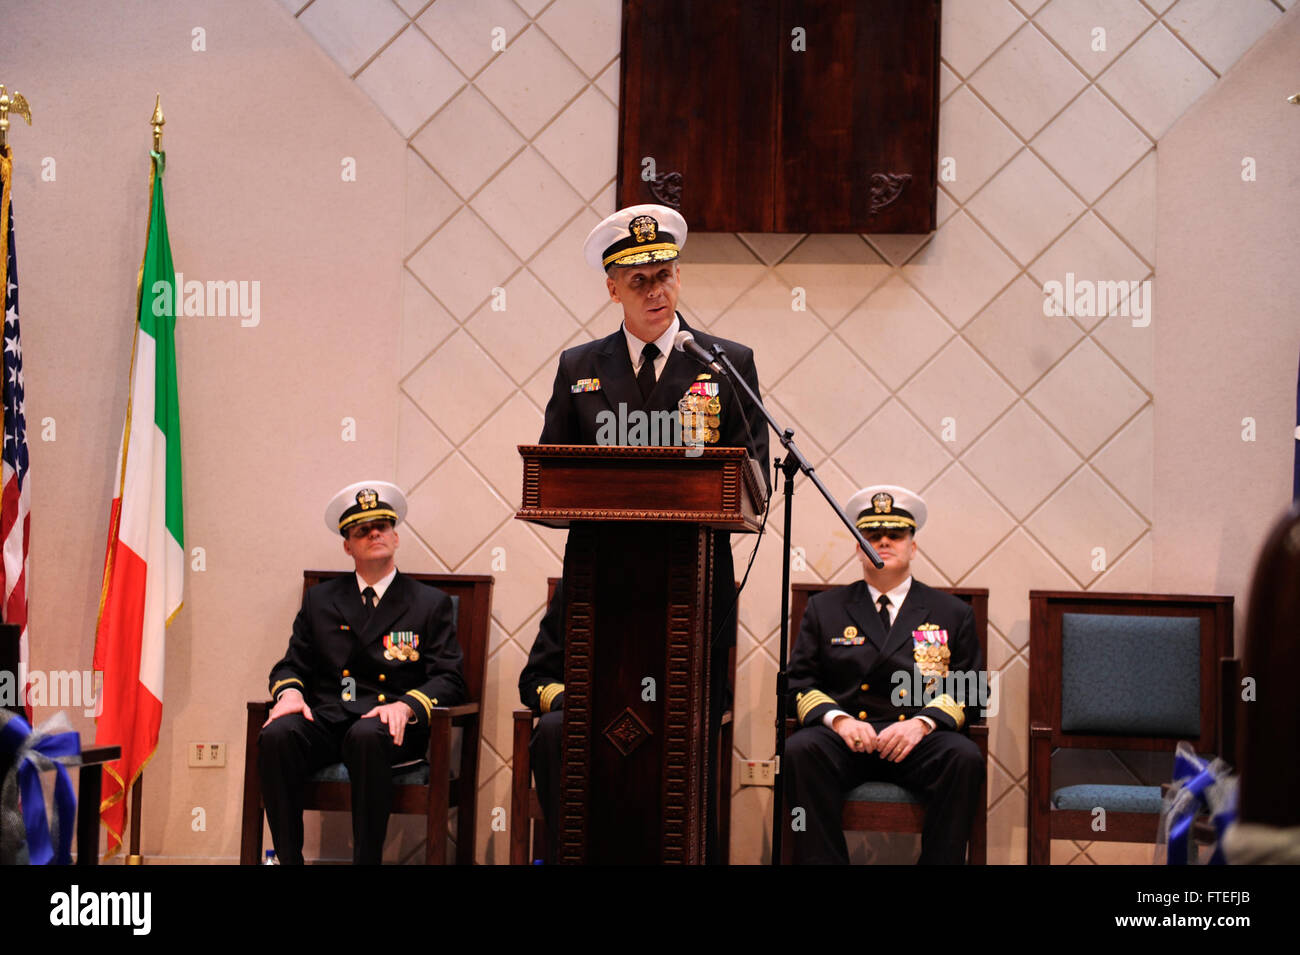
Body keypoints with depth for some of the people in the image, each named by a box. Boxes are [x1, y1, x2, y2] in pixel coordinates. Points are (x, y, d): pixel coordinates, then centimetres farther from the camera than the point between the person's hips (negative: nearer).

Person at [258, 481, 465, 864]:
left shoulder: (431, 603, 13)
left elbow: (449, 680, 4)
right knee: (276, 735, -31)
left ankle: (367, 860, -32)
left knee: (367, 736, -38)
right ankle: (288, 858, -24)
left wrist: (406, 706, -16)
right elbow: (292, 664, 20)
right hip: (325, 720, 2)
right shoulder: (320, 599, 22)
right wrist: (289, 690, -6)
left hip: (388, 723, -2)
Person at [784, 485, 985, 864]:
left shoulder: (952, 613, 18)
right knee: (800, 751, -33)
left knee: (964, 758, -33)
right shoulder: (825, 608, 19)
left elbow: (968, 690, 10)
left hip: (920, 737, 0)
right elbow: (800, 682, 12)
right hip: (845, 735, 0)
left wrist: (923, 723, -10)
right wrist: (837, 719, -9)